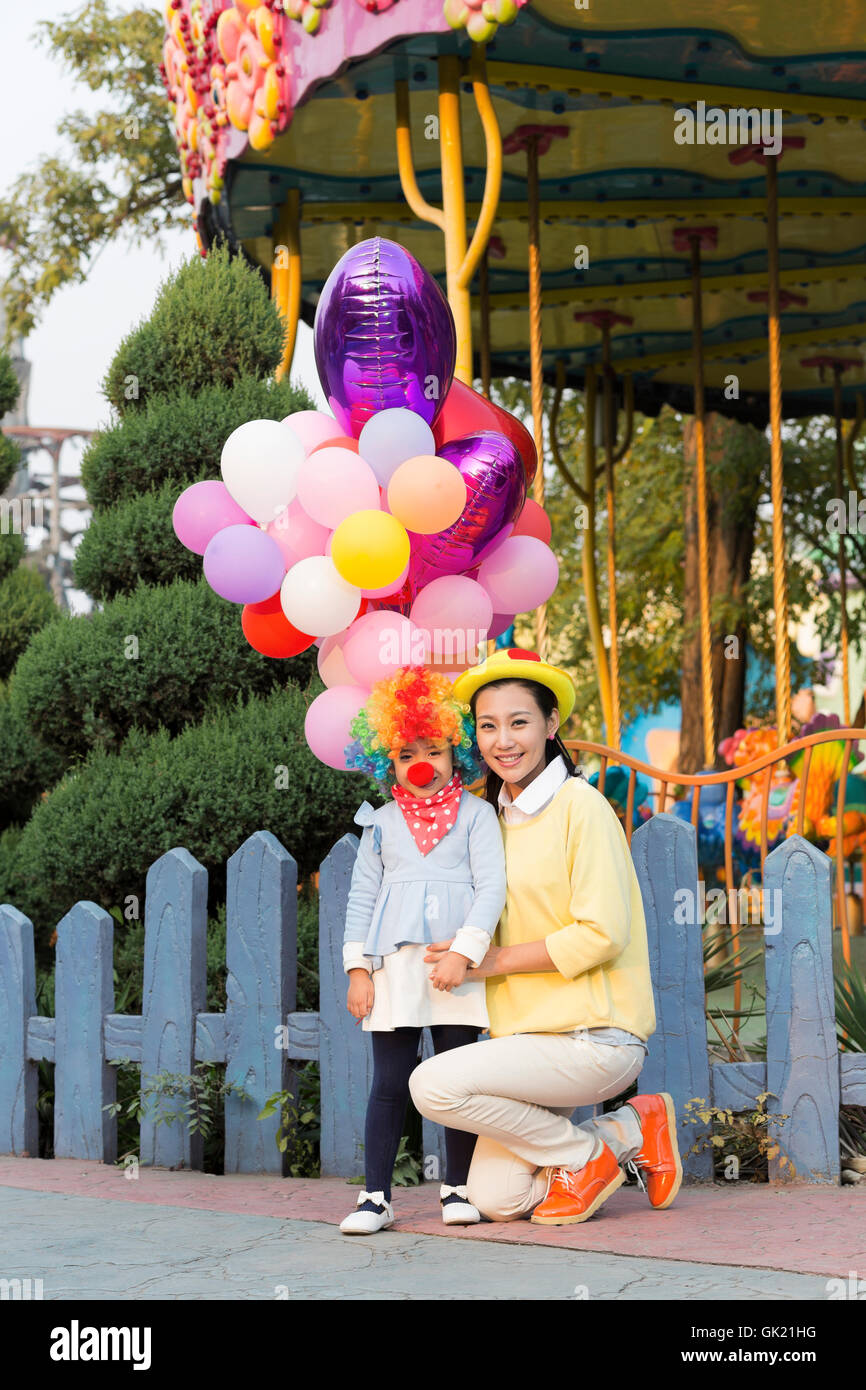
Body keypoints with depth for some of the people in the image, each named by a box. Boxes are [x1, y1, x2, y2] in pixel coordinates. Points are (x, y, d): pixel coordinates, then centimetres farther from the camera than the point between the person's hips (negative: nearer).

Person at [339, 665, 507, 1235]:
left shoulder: (475, 814, 5)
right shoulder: (382, 822, 13)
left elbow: (492, 886, -3)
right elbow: (362, 896, 13)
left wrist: (463, 952, -14)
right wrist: (357, 968, 4)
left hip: (457, 968, -1)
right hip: (395, 968, 2)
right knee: (390, 1083, 1)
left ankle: (458, 1188, 14)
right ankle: (376, 1195, 4)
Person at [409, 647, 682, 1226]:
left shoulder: (580, 805, -9)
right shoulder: (502, 817, 15)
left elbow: (602, 935, -16)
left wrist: (497, 959, -13)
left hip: (596, 1037, -7)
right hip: (532, 1034, 7)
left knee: (434, 1086, -23)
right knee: (495, 1199, -6)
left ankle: (586, 1155, -3)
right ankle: (628, 1130, 14)